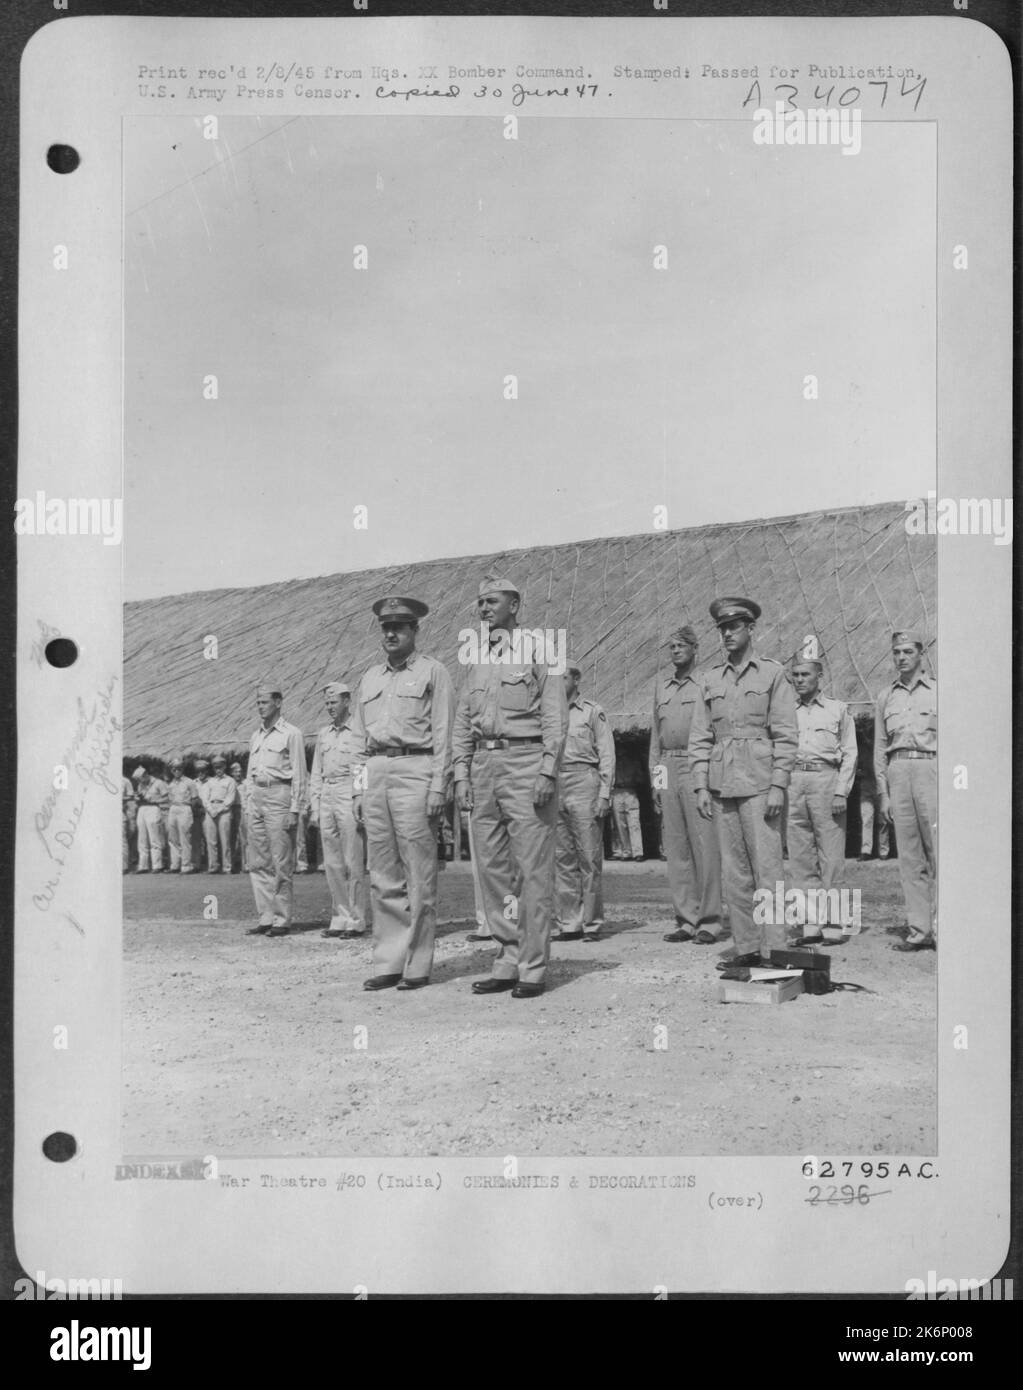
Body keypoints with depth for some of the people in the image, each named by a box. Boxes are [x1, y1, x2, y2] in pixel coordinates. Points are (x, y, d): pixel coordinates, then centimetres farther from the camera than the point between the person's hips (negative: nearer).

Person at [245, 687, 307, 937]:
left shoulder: (291, 734, -3)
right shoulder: (256, 735, 18)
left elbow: (299, 775, -6)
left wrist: (294, 810, -12)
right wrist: (248, 803, 13)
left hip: (279, 795, -7)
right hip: (257, 796, 7)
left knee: (281, 862, -5)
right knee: (258, 862, 6)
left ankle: (282, 919, -1)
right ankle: (266, 916, 11)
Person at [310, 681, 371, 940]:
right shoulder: (323, 734, 17)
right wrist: (315, 807, 12)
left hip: (349, 795, -6)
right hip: (326, 795, 6)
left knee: (353, 862, -5)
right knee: (332, 863, 6)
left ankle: (357, 920, 0)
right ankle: (340, 918, 12)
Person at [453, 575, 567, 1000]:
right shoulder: (477, 659, 17)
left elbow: (555, 718, -5)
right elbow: (462, 722, 18)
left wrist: (548, 772, -14)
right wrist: (462, 774, 8)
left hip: (525, 762, -6)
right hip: (484, 765, 6)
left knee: (533, 869, -5)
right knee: (491, 867, 6)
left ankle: (532, 969, -1)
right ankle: (508, 961, 14)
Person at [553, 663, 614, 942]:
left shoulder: (593, 712, 6)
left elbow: (607, 755, 1)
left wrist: (604, 793, -8)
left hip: (583, 782, -4)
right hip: (554, 785, 4)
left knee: (589, 856, -4)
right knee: (562, 858, 4)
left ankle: (591, 923, 1)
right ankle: (568, 923, 8)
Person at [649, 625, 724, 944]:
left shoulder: (707, 682, 0)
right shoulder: (661, 683, 16)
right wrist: (654, 779, 14)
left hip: (698, 767, -5)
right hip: (668, 768, 5)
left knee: (705, 845, -7)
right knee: (675, 848, 5)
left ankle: (710, 921, -2)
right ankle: (686, 920, 10)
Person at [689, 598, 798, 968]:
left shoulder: (772, 673, 2)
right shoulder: (712, 678, 13)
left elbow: (786, 736, -2)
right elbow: (699, 738, 13)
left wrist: (778, 786, -9)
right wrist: (701, 786, 4)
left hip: (759, 783, -4)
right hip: (721, 784, 4)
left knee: (766, 867, -7)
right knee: (733, 871, 6)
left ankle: (774, 949, -3)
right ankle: (746, 947, 12)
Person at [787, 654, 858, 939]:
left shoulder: (838, 709, 11)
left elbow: (849, 753, 6)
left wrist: (841, 793, -5)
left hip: (826, 780, -2)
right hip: (792, 781, 3)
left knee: (832, 854, -5)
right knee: (800, 855, -1)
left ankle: (835, 920, 0)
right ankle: (811, 921, 2)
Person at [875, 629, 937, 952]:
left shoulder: (938, 691, 7)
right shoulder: (885, 697, 15)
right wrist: (883, 793, 8)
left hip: (931, 769, -3)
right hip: (897, 772, 3)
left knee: (938, 853, -7)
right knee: (909, 858, 2)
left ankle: (941, 929, -4)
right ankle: (919, 931, 5)